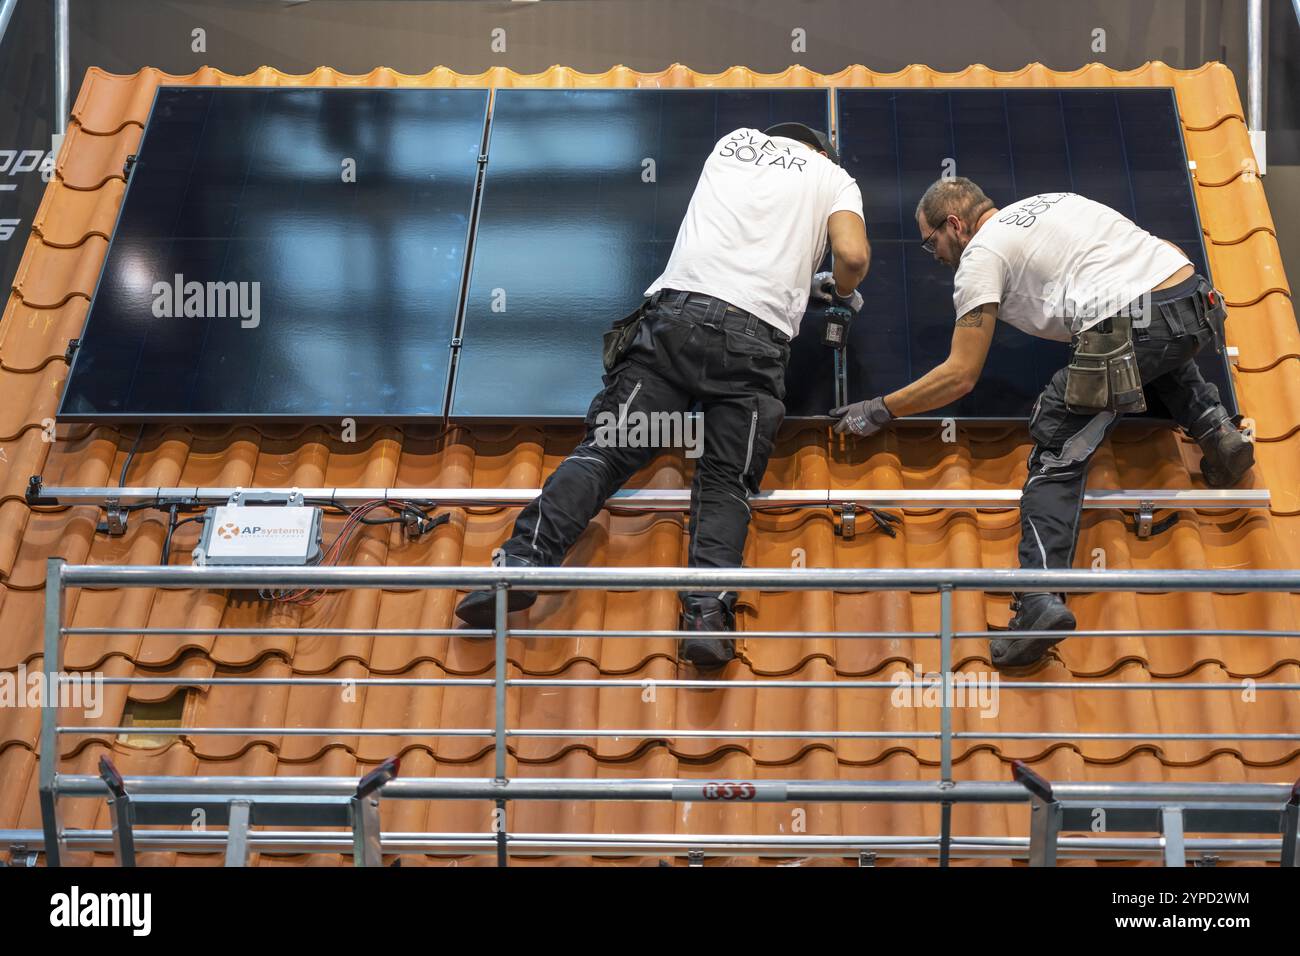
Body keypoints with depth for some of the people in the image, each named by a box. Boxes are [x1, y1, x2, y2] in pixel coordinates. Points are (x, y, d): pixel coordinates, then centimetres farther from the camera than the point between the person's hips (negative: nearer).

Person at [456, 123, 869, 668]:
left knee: (607, 449, -5)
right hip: (759, 335, -1)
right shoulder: (834, 177, 21)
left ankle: (525, 561, -22)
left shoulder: (735, 141, 29)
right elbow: (853, 255, 4)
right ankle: (709, 612, -22)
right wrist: (841, 290, 28)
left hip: (678, 308, 1)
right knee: (727, 482, 0)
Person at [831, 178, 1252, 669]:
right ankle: (1214, 427, 16)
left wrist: (880, 410, 15)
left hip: (1126, 329, -7)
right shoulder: (1052, 201, 30)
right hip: (1197, 302, 7)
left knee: (1056, 455, 1)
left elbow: (960, 376, 6)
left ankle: (1040, 597, -16)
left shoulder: (981, 254, 9)